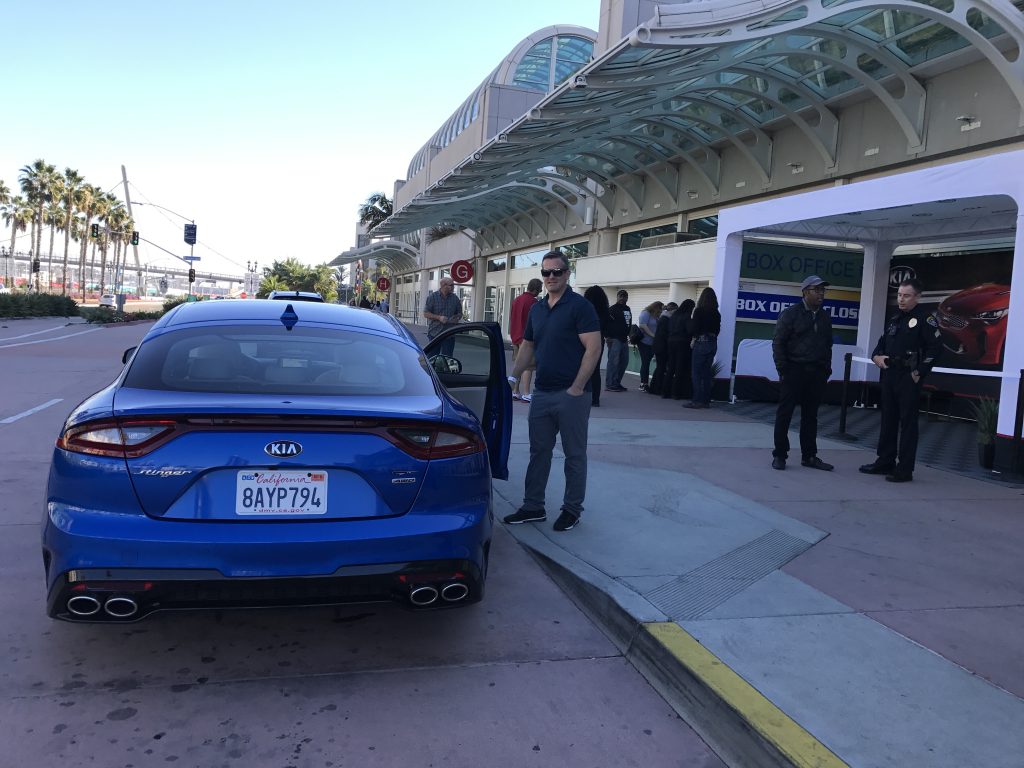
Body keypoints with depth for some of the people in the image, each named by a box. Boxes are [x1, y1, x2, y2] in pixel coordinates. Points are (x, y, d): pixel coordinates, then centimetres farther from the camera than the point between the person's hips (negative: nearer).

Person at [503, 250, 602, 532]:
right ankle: (533, 507, 23)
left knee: (574, 454, 6)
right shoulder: (537, 309, 12)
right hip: (541, 393, 7)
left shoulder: (580, 306, -9)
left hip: (570, 394, -7)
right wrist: (512, 377, 11)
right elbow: (527, 348, 20)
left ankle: (572, 510, 17)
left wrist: (577, 388, -18)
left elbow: (593, 349, -15)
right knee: (539, 452, 13)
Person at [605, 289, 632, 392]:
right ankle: (610, 384, -7)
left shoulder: (628, 309, 18)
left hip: (624, 339, 8)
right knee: (613, 361, -9)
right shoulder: (612, 309, -6)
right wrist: (608, 337, -18)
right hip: (615, 340, -8)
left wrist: (630, 335, 17)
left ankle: (617, 383, 17)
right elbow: (607, 324, -12)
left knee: (624, 361, 9)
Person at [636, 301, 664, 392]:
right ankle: (643, 384, -3)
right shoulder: (646, 313, -6)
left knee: (647, 363, 7)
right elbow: (643, 326, -18)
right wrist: (652, 335, -18)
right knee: (645, 363, -7)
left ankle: (645, 384, 9)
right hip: (644, 342, -8)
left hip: (651, 343, 8)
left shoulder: (656, 317, 18)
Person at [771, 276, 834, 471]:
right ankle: (779, 455, 7)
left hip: (816, 374, 5)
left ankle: (809, 456, 17)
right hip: (794, 371, -5)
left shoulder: (825, 317, 13)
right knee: (784, 414, -1)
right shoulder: (790, 314, -3)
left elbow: (828, 345, 17)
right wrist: (782, 369, -12)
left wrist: (826, 369, 8)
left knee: (810, 416, 10)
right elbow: (778, 343, -6)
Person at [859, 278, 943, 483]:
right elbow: (883, 342, 25)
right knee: (888, 419, 13)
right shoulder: (894, 319, 16)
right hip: (890, 374, 8)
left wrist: (920, 372, -15)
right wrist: (877, 356, 5)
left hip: (909, 378, -8)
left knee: (907, 422, -3)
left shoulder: (925, 318, -8)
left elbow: (936, 347, -15)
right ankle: (885, 462, 22)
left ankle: (904, 469, 1)